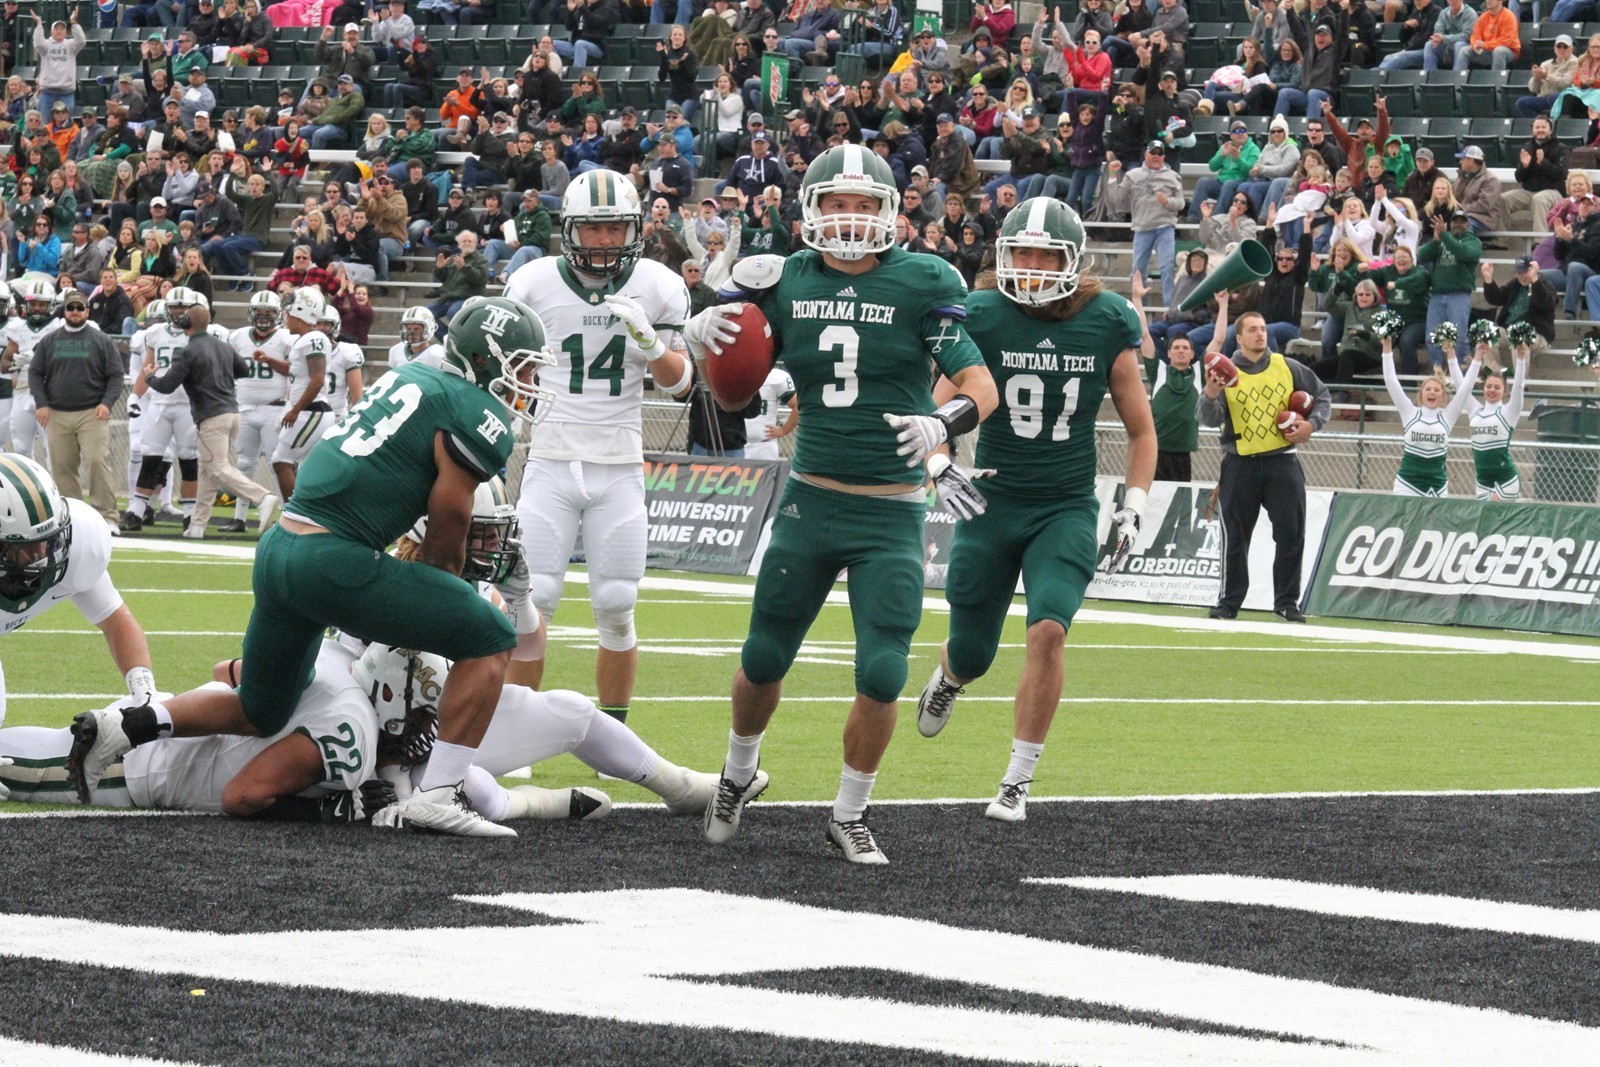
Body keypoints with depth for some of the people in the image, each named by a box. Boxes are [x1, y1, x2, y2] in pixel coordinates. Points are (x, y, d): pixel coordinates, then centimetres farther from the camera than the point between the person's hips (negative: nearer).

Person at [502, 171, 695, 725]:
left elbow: (680, 382, 7)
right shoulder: (535, 283, -2)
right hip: (550, 464, -1)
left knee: (616, 609, 1)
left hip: (620, 469, 1)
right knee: (532, 601, -7)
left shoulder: (658, 288, 1)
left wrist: (649, 342, -12)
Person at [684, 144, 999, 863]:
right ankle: (739, 774, 39)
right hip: (811, 500, 2)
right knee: (764, 661, 10)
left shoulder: (920, 284, -7)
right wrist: (702, 335, -9)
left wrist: (941, 422, -30)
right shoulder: (787, 282, 1)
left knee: (881, 675, -7)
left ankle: (850, 816, 12)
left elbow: (982, 386, -9)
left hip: (892, 513, -2)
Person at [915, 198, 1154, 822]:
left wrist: (1133, 509, -3)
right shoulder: (982, 319, -8)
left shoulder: (1107, 326, -4)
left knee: (1048, 631, -22)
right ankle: (947, 679, 50)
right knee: (972, 654, 9)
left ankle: (1017, 782, -11)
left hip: (1066, 512, 0)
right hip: (992, 506, 1)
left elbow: (1141, 432, 7)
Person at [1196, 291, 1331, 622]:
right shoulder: (1225, 372, 1)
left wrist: (1312, 423, -4)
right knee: (1235, 537, 3)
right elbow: (1209, 419, -7)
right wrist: (1210, 395, -27)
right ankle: (1229, 602, 10)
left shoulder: (1288, 368, 6)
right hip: (1240, 466, -1)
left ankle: (1287, 601, 7)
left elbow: (1322, 396, 13)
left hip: (1282, 463, 1)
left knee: (1291, 534, -1)